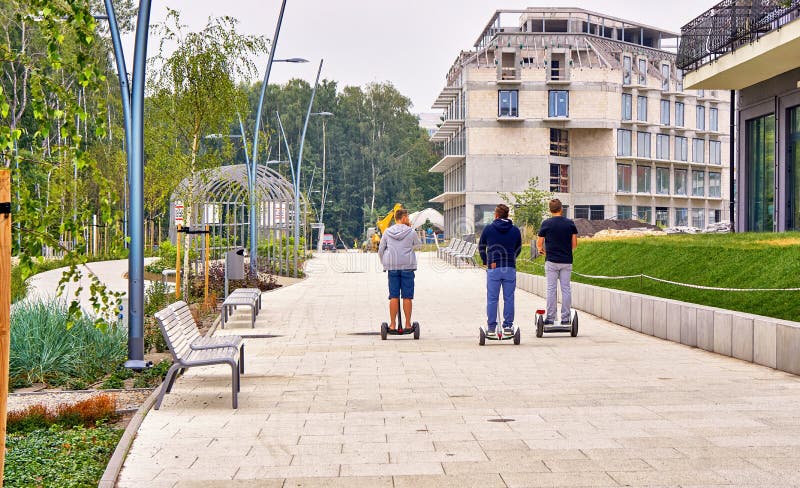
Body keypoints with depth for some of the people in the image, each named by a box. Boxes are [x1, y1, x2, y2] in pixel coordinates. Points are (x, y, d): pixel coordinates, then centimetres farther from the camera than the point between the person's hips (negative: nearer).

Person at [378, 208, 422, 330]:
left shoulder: (387, 232, 4)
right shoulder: (411, 232, -3)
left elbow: (380, 250, 9)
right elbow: (419, 245, 14)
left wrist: (384, 263, 24)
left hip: (392, 266, 2)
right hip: (408, 266, -2)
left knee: (394, 296, 4)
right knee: (407, 297, 2)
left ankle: (393, 324, 4)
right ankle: (408, 324, 5)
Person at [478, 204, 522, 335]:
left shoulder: (488, 229, 2)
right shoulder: (515, 230, 7)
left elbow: (481, 247, 12)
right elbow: (518, 249, 16)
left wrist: (486, 261, 25)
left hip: (493, 269, -1)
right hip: (510, 268, 1)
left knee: (492, 299, 2)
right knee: (509, 298, 6)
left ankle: (491, 327, 3)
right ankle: (508, 326, 6)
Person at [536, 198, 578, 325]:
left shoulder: (546, 224, -4)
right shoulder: (570, 223, 2)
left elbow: (539, 243, 2)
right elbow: (575, 244, 3)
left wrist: (541, 250, 24)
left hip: (551, 261, -2)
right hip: (567, 261, 2)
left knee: (551, 289, 1)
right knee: (566, 289, 5)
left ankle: (550, 318, 0)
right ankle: (565, 319, 5)